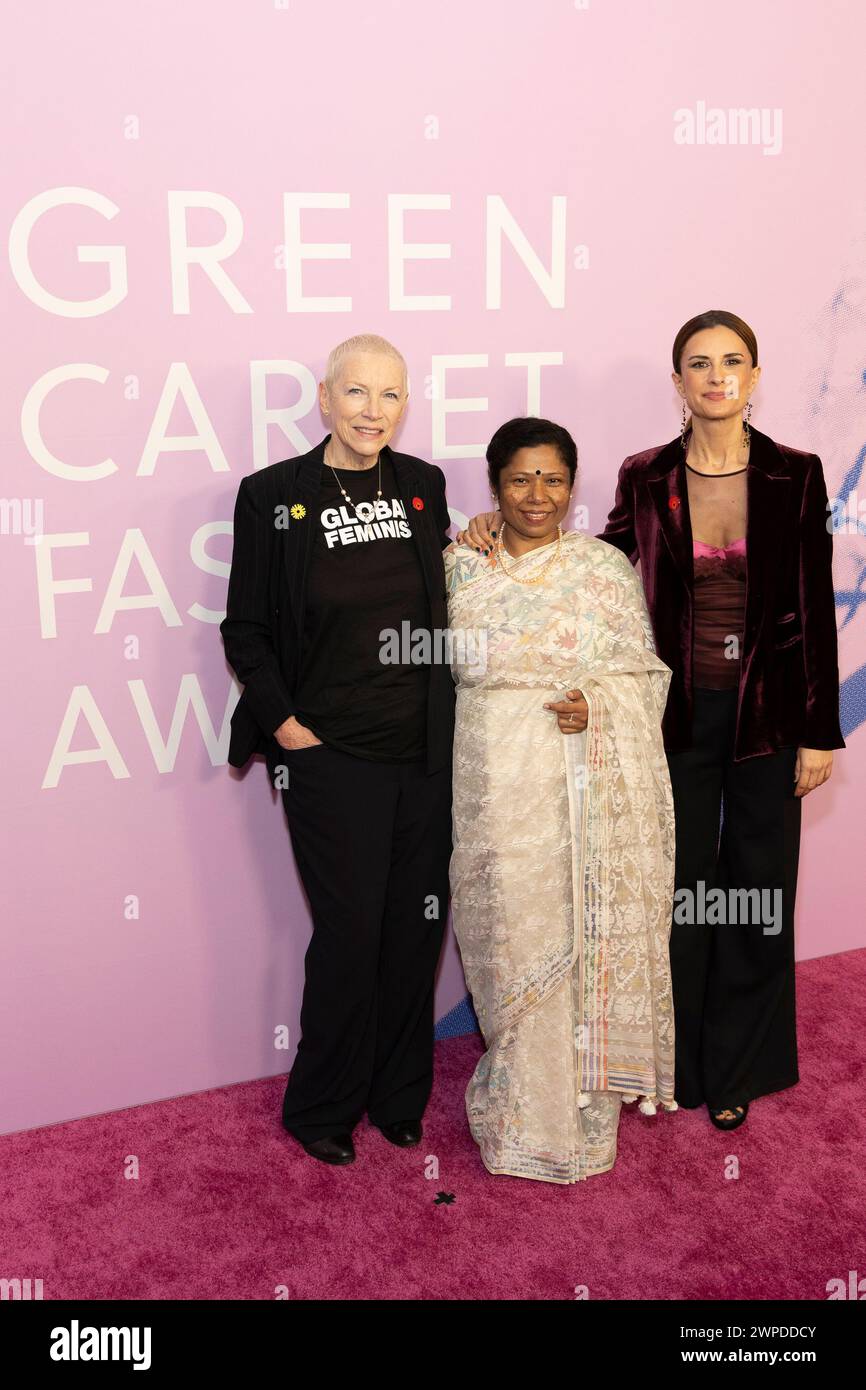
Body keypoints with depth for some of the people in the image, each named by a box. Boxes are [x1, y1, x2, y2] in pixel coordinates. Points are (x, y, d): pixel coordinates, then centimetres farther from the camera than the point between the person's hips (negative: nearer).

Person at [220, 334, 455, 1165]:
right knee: (350, 933, 2)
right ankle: (320, 1107, 26)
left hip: (424, 753, 4)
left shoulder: (422, 485, 6)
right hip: (330, 756, -4)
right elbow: (245, 629, -1)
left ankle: (399, 1096, 32)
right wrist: (285, 723, -8)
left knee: (418, 926, 11)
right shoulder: (272, 495, -6)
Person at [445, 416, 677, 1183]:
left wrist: (596, 704, -14)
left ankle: (582, 1101, 24)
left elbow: (643, 671, 2)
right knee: (509, 939, 7)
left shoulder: (606, 567, 2)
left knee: (583, 938, 5)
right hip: (494, 790, 1)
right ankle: (524, 1102, 27)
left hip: (586, 791, -1)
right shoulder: (460, 567, 6)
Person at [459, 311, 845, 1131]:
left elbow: (815, 608, -3)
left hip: (767, 711, 0)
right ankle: (679, 1061, 31)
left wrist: (819, 732, -5)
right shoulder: (645, 479, -1)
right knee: (680, 884, 11)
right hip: (679, 712, 1)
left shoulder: (794, 475, -4)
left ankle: (737, 1067, 30)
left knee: (755, 889, 10)